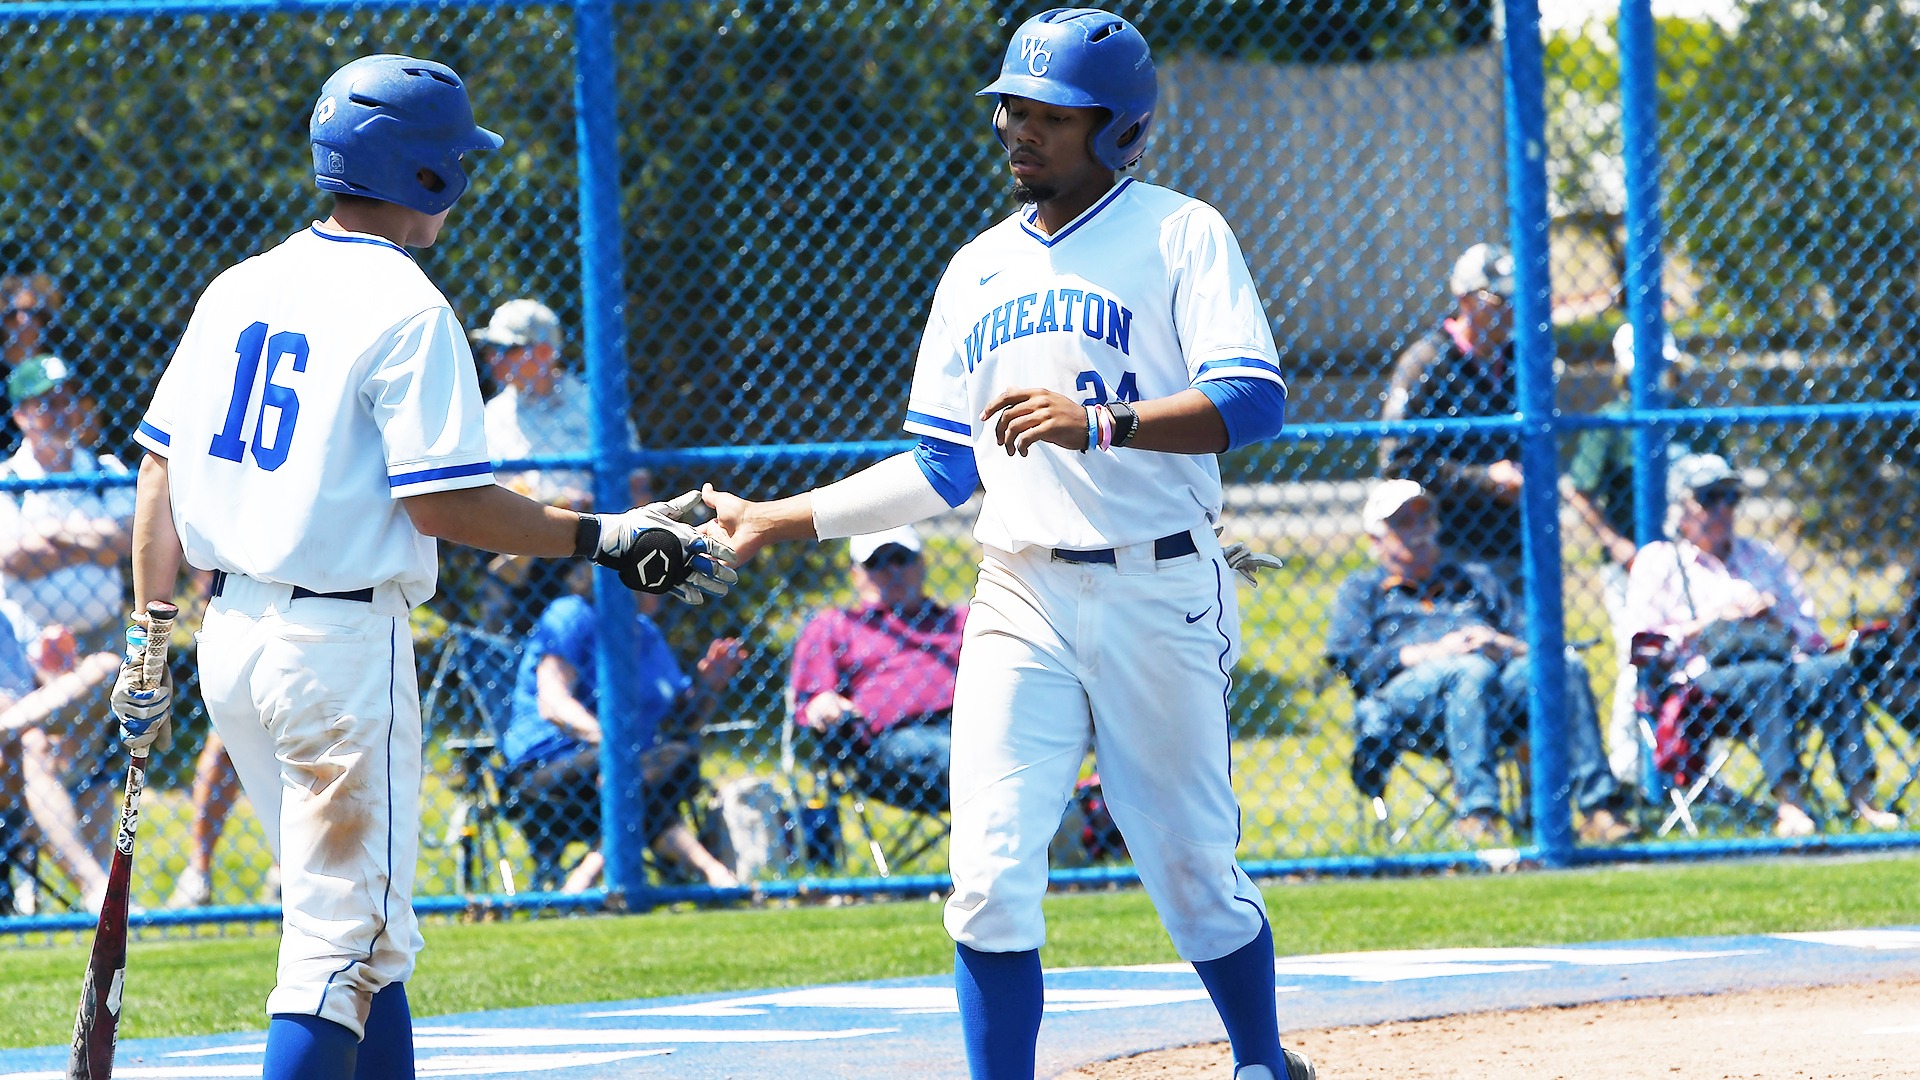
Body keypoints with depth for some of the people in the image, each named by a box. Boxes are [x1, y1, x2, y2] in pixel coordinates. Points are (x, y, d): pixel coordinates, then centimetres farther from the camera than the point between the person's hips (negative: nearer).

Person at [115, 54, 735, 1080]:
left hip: (229, 635, 8)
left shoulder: (238, 290, 10)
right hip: (342, 644, -8)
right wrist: (605, 538, -8)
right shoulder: (407, 312, -12)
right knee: (344, 938, -5)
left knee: (369, 931, 18)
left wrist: (147, 644, 14)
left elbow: (160, 470, 10)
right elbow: (441, 504, -17)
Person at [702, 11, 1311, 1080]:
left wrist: (1102, 425, -26)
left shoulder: (1179, 235, -1)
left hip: (1157, 592, -4)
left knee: (1194, 872, 2)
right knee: (992, 879, -7)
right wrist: (782, 519, 13)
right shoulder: (980, 271, 16)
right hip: (1020, 602, 4)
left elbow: (1253, 400, -14)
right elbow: (942, 468, 19)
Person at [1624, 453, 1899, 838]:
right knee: (1766, 677, -37)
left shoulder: (1763, 557, 26)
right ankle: (1788, 800, -48)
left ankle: (1861, 796, -37)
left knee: (1834, 669, -27)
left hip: (1773, 665, 4)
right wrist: (1711, 621, -10)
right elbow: (1643, 642, -1)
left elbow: (1813, 639, 19)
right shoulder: (1658, 561, 15)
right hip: (1699, 682, -4)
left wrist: (1774, 617, -3)